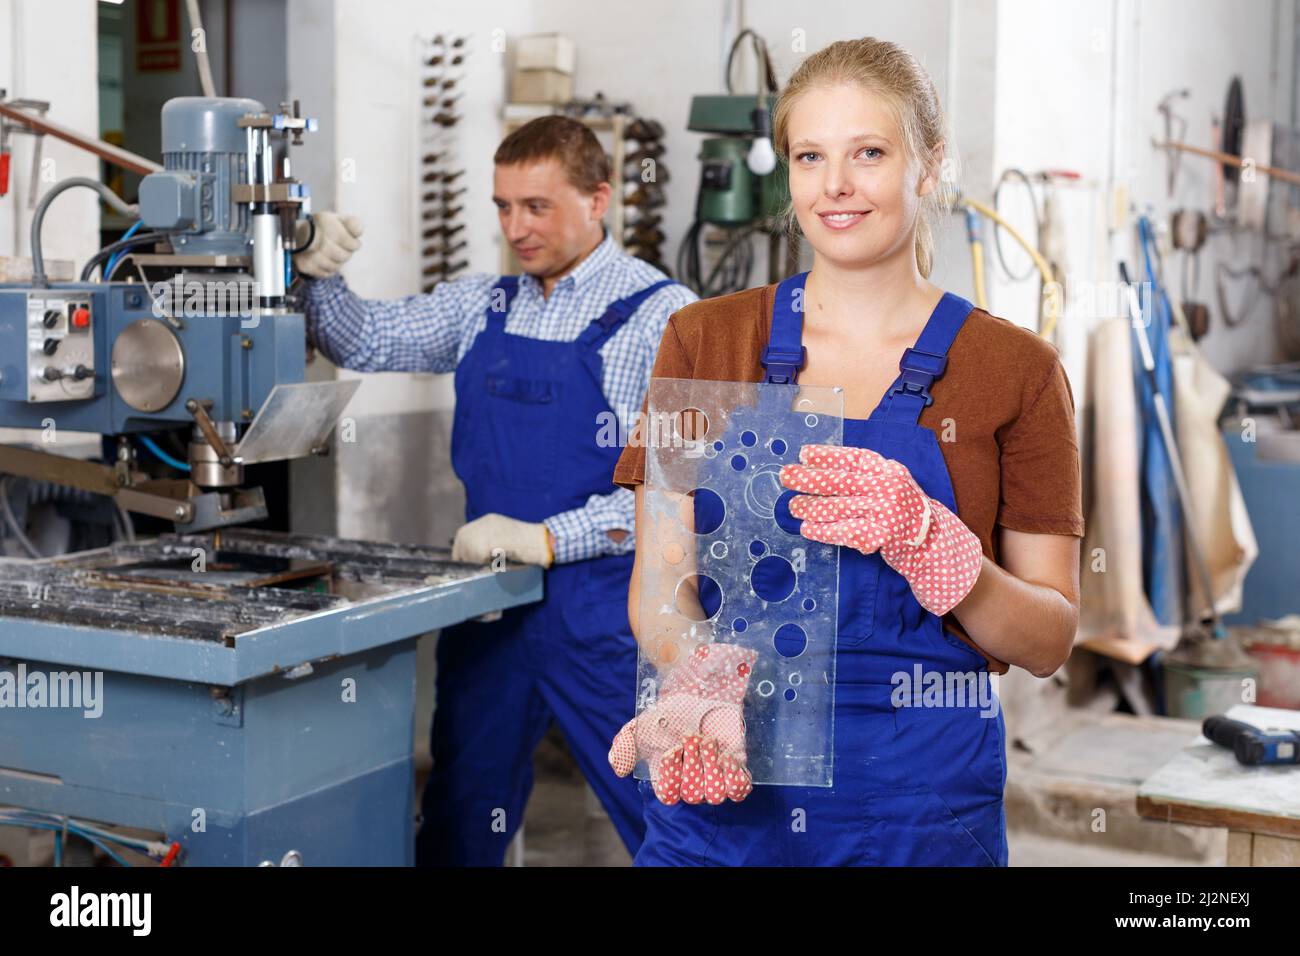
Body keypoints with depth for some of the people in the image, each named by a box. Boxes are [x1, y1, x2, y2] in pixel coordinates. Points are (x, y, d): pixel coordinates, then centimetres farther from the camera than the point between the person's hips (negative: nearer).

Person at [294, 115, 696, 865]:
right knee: (459, 826, 16)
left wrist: (546, 540, -23)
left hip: (607, 613, -5)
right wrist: (323, 274, -9)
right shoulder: (484, 306, 10)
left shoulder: (660, 313, -10)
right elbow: (367, 343, 11)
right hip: (490, 605, 6)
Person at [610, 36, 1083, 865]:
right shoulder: (703, 340, 3)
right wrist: (705, 682, -21)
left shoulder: (1016, 368, -1)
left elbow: (1048, 641, -2)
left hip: (921, 804, -1)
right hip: (720, 795, 1)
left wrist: (924, 540, -20)